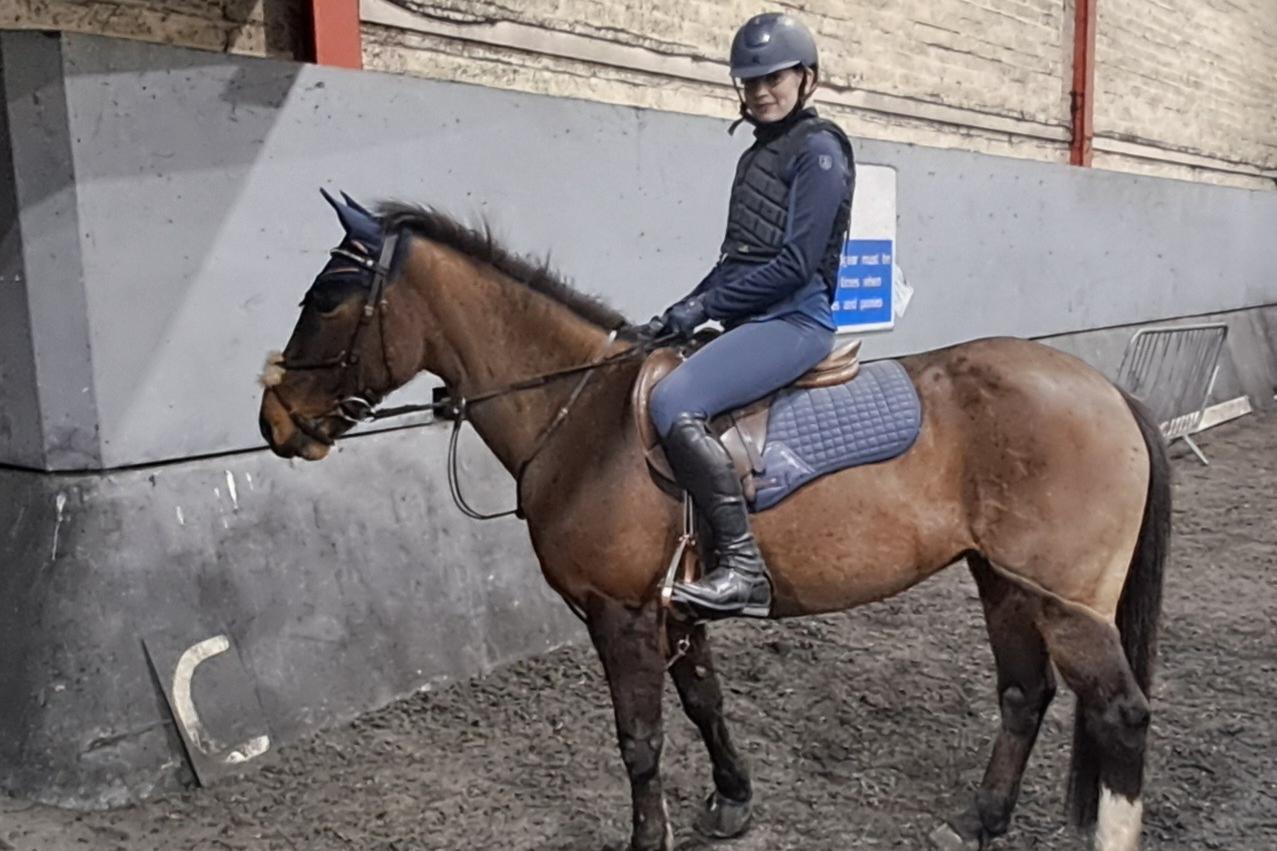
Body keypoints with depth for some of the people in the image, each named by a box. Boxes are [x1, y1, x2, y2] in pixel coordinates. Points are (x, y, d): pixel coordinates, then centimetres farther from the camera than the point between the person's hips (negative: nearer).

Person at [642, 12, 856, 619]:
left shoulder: (819, 150, -7)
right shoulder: (758, 154, 19)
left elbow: (795, 263, -16)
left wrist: (702, 308, -14)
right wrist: (682, 313, 6)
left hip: (794, 321, -10)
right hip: (753, 321, 10)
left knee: (675, 403, -30)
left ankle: (744, 570, -26)